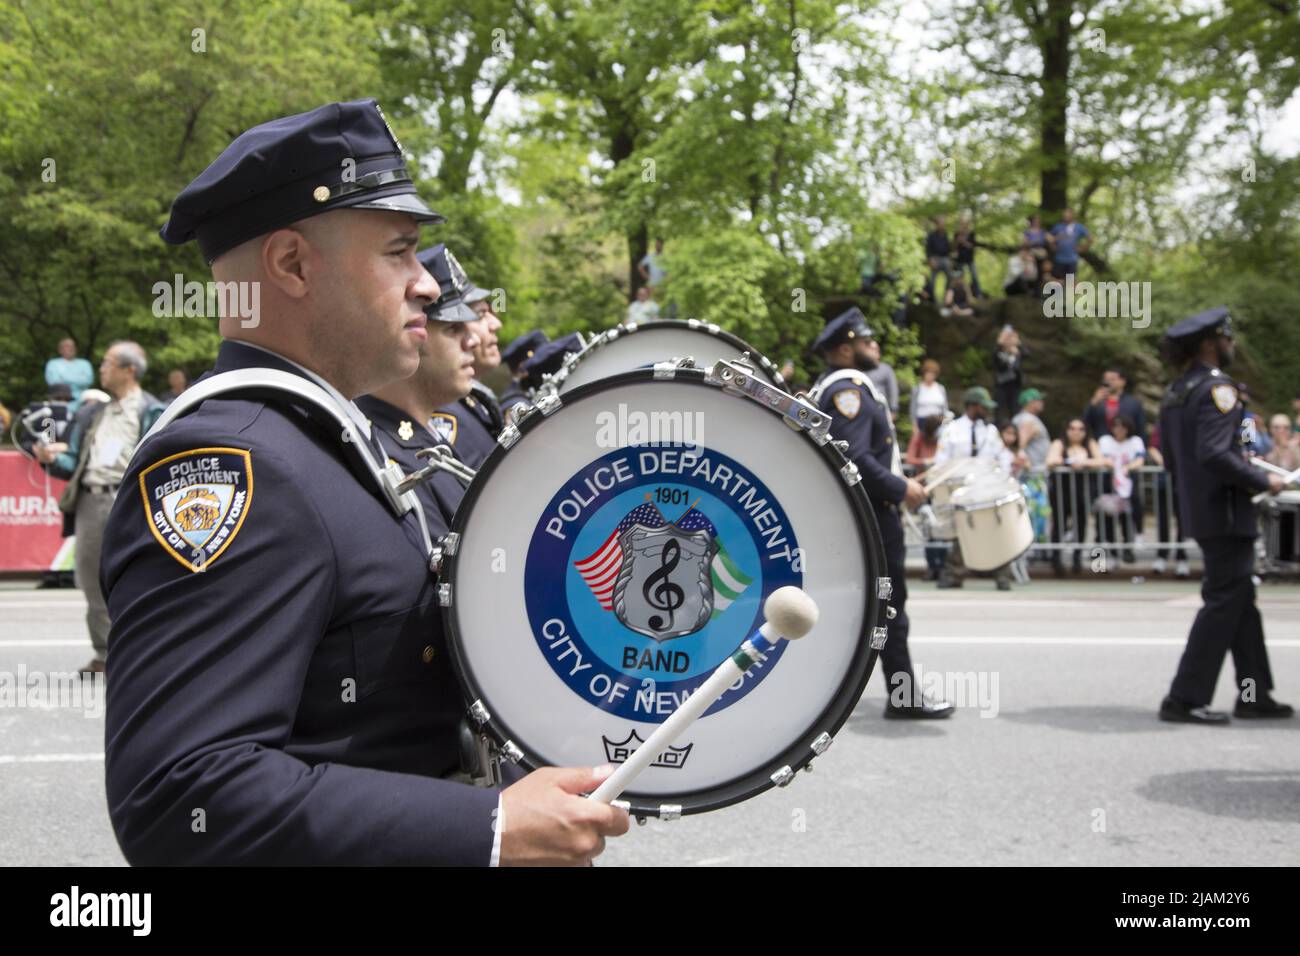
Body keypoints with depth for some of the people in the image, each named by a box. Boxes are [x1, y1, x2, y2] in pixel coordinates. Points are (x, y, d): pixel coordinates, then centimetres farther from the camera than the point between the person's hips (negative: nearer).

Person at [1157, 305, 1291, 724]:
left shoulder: (1175, 393, 13)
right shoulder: (1217, 389, -16)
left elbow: (1171, 459, 18)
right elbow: (1215, 453, -27)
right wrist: (1262, 481, -15)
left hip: (1197, 511, 10)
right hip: (1226, 512, -10)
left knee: (1241, 599, 15)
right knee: (1224, 602, -5)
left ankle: (1255, 694, 21)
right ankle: (1185, 698, -3)